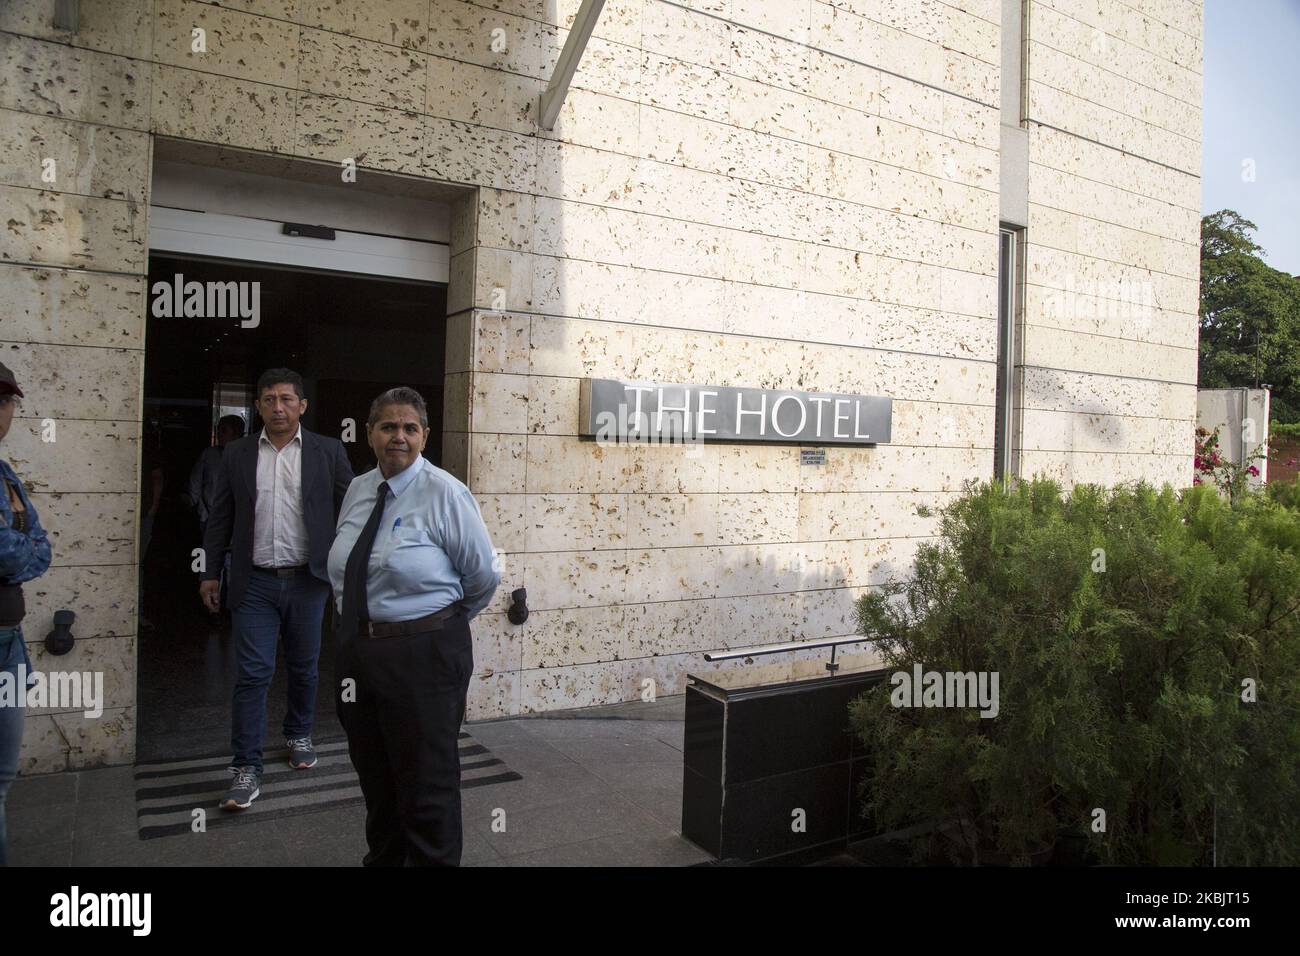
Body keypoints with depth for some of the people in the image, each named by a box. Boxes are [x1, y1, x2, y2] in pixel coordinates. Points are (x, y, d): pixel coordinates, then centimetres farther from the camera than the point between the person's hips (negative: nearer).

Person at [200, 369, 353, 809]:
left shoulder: (328, 451, 1)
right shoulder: (237, 453, 5)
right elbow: (220, 517, 8)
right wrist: (211, 572, 6)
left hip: (307, 579, 0)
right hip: (255, 583, 0)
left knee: (303, 668, 14)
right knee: (253, 674, -1)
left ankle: (299, 735, 36)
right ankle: (247, 769, 6)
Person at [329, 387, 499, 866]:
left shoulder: (444, 493, -12)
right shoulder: (357, 490, 7)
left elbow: (483, 575, -5)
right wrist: (364, 627, 13)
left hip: (424, 652, -6)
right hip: (358, 648, 7)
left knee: (427, 786, 4)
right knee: (374, 778, 21)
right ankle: (382, 858, 40)